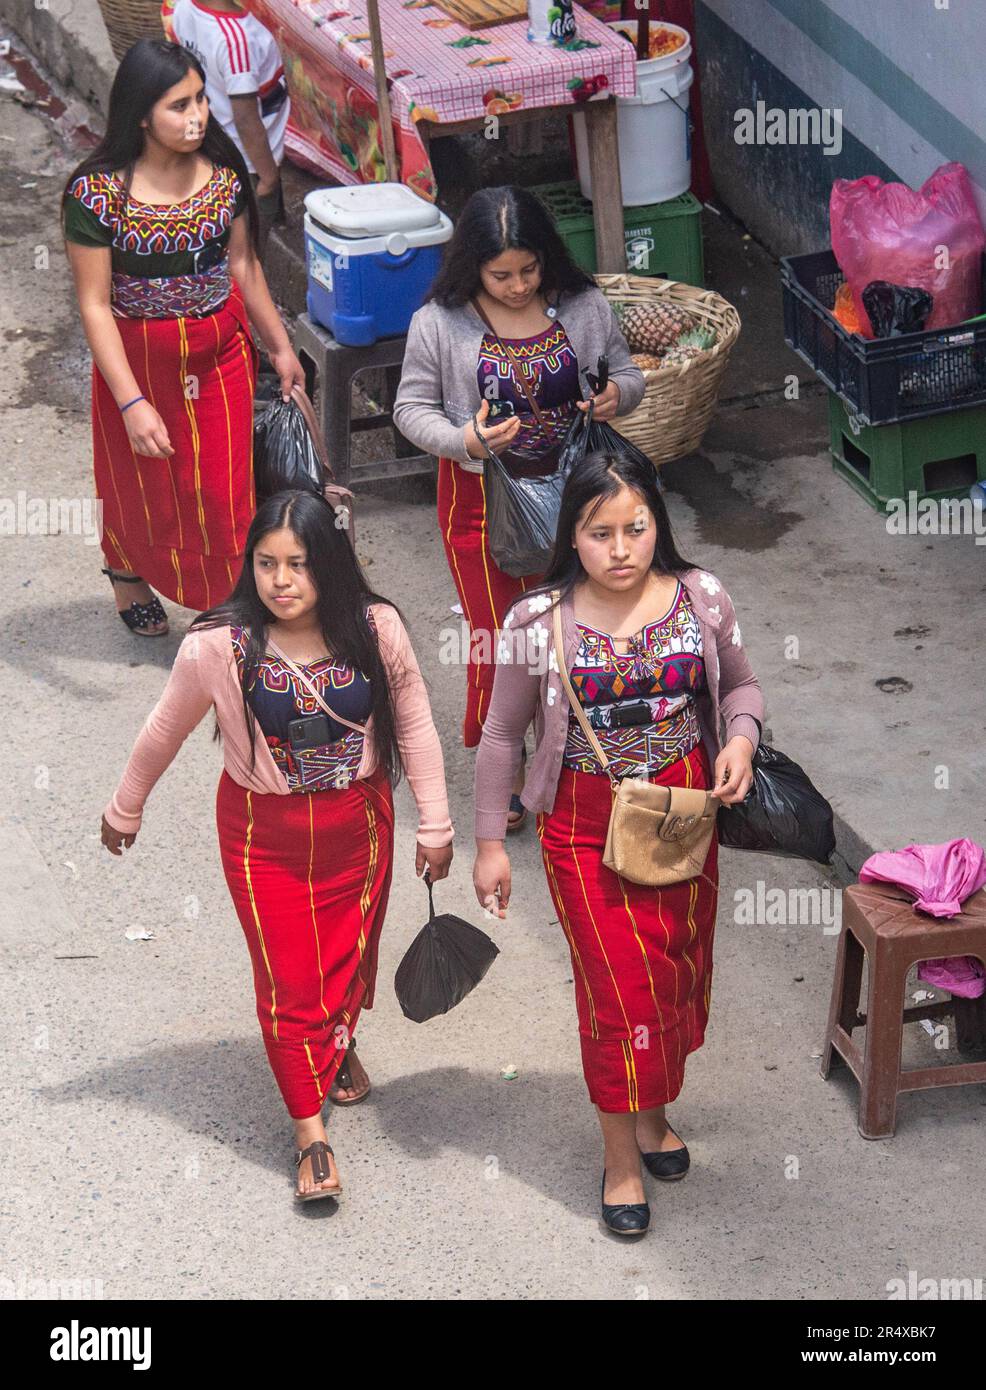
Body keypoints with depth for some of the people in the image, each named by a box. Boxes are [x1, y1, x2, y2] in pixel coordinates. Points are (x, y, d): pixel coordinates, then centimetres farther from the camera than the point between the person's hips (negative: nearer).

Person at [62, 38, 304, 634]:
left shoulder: (223, 172, -10)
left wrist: (280, 347, 9)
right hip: (139, 357, -2)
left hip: (222, 350, 3)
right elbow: (95, 305, -20)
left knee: (224, 488, 8)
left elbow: (243, 264, 4)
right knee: (145, 485, 19)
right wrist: (132, 404, -25)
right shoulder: (96, 194, -24)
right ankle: (129, 571, 50)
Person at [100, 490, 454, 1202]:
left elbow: (414, 727, -2)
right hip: (263, 831, -2)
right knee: (288, 978, 1)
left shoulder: (377, 629, -16)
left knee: (351, 953, 20)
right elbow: (164, 733, -2)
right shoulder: (218, 647, -19)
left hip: (358, 823, 2)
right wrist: (124, 811, 11)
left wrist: (436, 825, 0)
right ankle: (310, 1131, 16)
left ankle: (340, 1043, 54)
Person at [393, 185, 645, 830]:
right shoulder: (440, 324, -13)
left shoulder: (584, 308, -7)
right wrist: (466, 440, -25)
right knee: (497, 643, 0)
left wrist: (617, 396, -19)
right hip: (482, 498, -2)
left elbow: (628, 373, 6)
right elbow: (412, 408, -6)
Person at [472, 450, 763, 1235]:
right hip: (586, 824, -3)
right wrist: (490, 842, -1)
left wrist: (742, 738, -12)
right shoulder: (538, 622, -13)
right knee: (621, 988, -1)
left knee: (677, 972, 16)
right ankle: (621, 1155, 16)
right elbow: (503, 735, -3)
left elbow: (740, 685, 10)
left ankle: (653, 1112, 40)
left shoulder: (702, 599, -7)